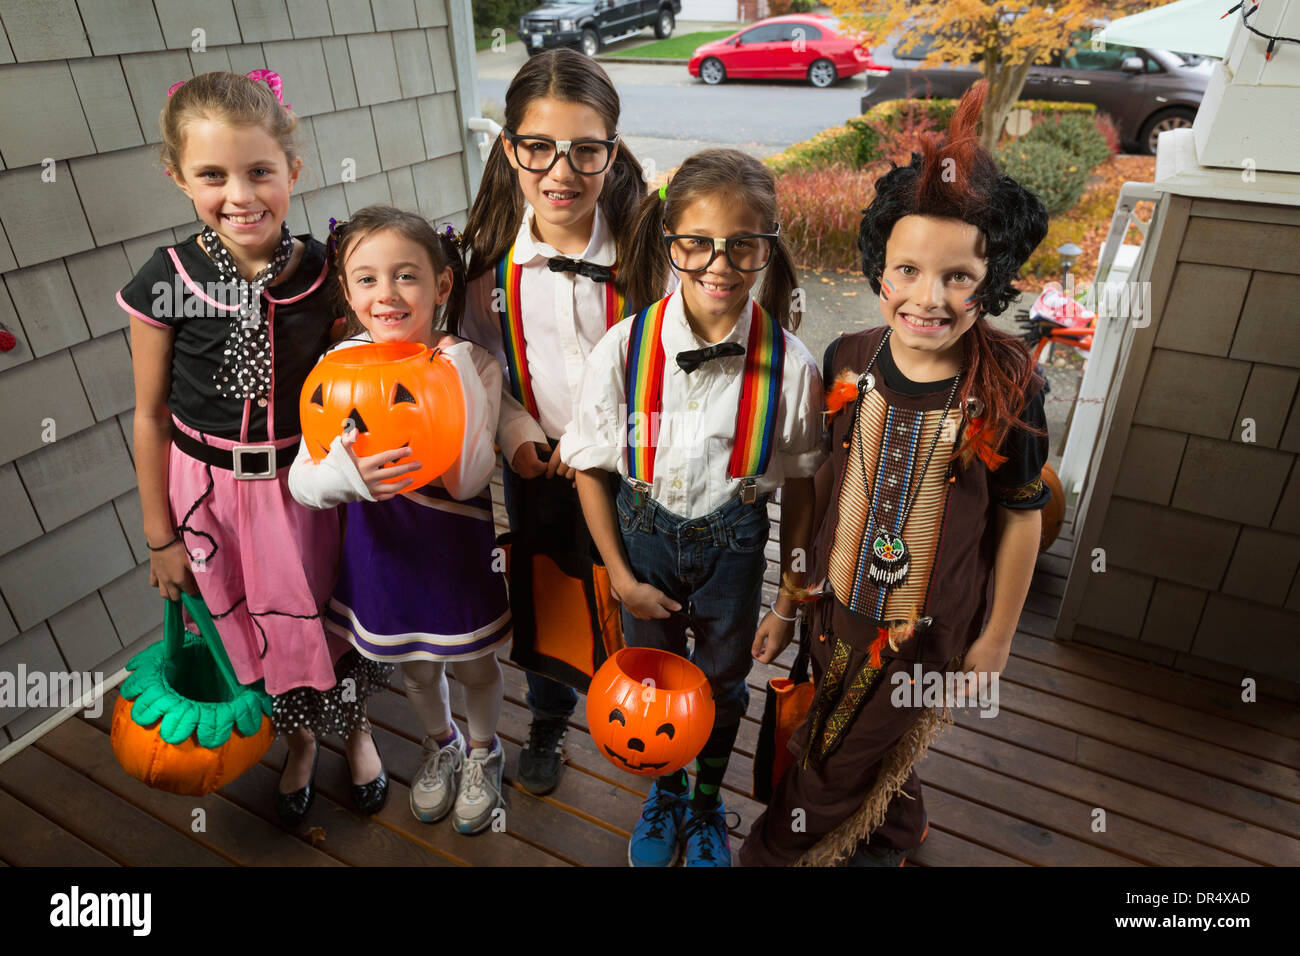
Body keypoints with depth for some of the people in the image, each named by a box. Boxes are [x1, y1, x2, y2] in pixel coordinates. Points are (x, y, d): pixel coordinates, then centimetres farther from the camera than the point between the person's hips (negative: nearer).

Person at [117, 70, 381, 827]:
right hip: (212, 489, 1)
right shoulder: (165, 283, -14)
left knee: (333, 616, 16)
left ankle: (355, 728, 47)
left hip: (307, 481, 0)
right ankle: (300, 741, 48)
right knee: (256, 626, 19)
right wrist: (161, 536, 1)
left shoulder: (325, 273, -12)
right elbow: (152, 416, -5)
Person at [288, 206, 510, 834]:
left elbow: (466, 479, -28)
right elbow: (301, 481, -16)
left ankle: (483, 753, 51)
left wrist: (456, 374, -32)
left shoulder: (472, 366, -20)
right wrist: (345, 475, -40)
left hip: (456, 547, -2)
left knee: (473, 664, 20)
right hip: (384, 546, 3)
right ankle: (440, 746, 55)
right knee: (416, 667, 25)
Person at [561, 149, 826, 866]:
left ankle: (708, 805, 55)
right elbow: (590, 467, -8)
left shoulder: (789, 365, -20)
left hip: (733, 544, 0)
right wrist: (621, 576, -6)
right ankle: (664, 792, 56)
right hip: (643, 536, 0)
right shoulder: (625, 349, -21)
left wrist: (787, 603, -2)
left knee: (722, 683, 22)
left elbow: (799, 488, -8)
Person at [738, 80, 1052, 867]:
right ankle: (896, 836, 60)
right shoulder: (848, 361, -13)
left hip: (931, 626, -3)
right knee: (870, 749, 28)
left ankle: (774, 850, 46)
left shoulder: (1008, 393, -22)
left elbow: (1021, 519, -10)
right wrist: (803, 561, 10)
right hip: (839, 600, 4)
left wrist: (998, 637, -2)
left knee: (841, 769, 16)